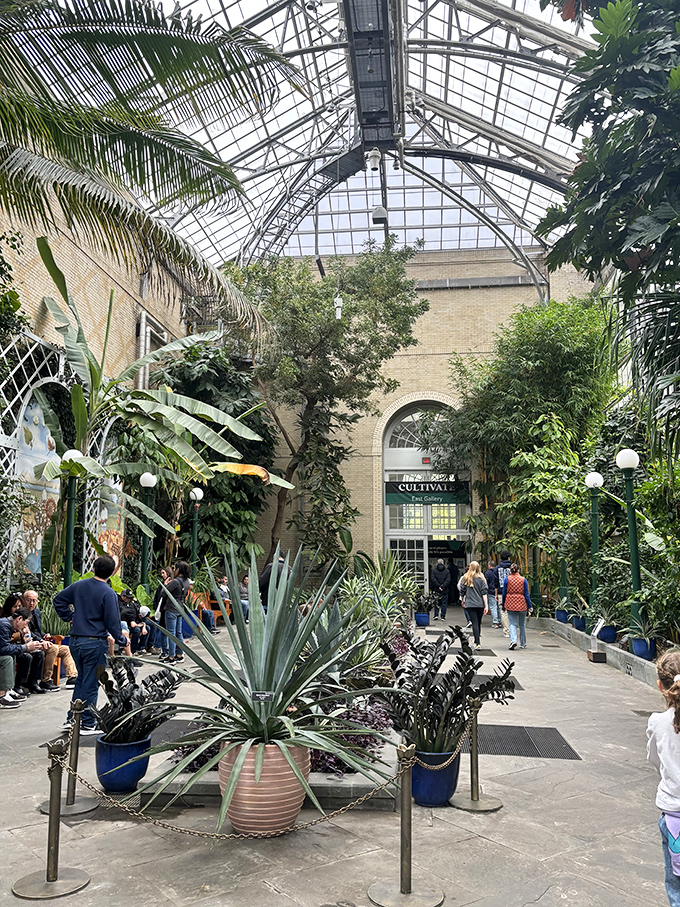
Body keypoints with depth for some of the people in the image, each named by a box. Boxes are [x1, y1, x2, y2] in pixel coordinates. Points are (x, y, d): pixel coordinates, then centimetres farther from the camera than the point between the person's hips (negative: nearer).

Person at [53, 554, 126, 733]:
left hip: (75, 640, 6)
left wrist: (69, 617, 19)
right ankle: (87, 724, 13)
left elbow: (58, 600, 14)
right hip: (95, 643, -6)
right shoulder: (108, 593, -16)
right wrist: (121, 640, -2)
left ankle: (72, 719, 24)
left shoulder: (79, 585, 3)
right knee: (91, 683, 5)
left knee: (81, 679, 21)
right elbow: (112, 621, -15)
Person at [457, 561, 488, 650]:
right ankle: (478, 641, 22)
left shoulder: (465, 578, 1)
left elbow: (462, 592, 7)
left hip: (470, 604, -1)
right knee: (479, 623, 14)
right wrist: (486, 606, -3)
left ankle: (477, 644, -10)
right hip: (480, 604, 1)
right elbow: (484, 593, -3)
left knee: (475, 623, -3)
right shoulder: (481, 579, 0)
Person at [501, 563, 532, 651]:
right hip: (522, 604, 1)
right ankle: (523, 644, 23)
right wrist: (530, 607, 5)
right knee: (522, 624, 14)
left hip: (510, 604, -1)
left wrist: (503, 606, 11)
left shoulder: (507, 579, -3)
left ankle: (513, 640, -21)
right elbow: (526, 594, -2)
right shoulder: (523, 579, -3)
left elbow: (504, 593, 1)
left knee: (512, 623, 1)